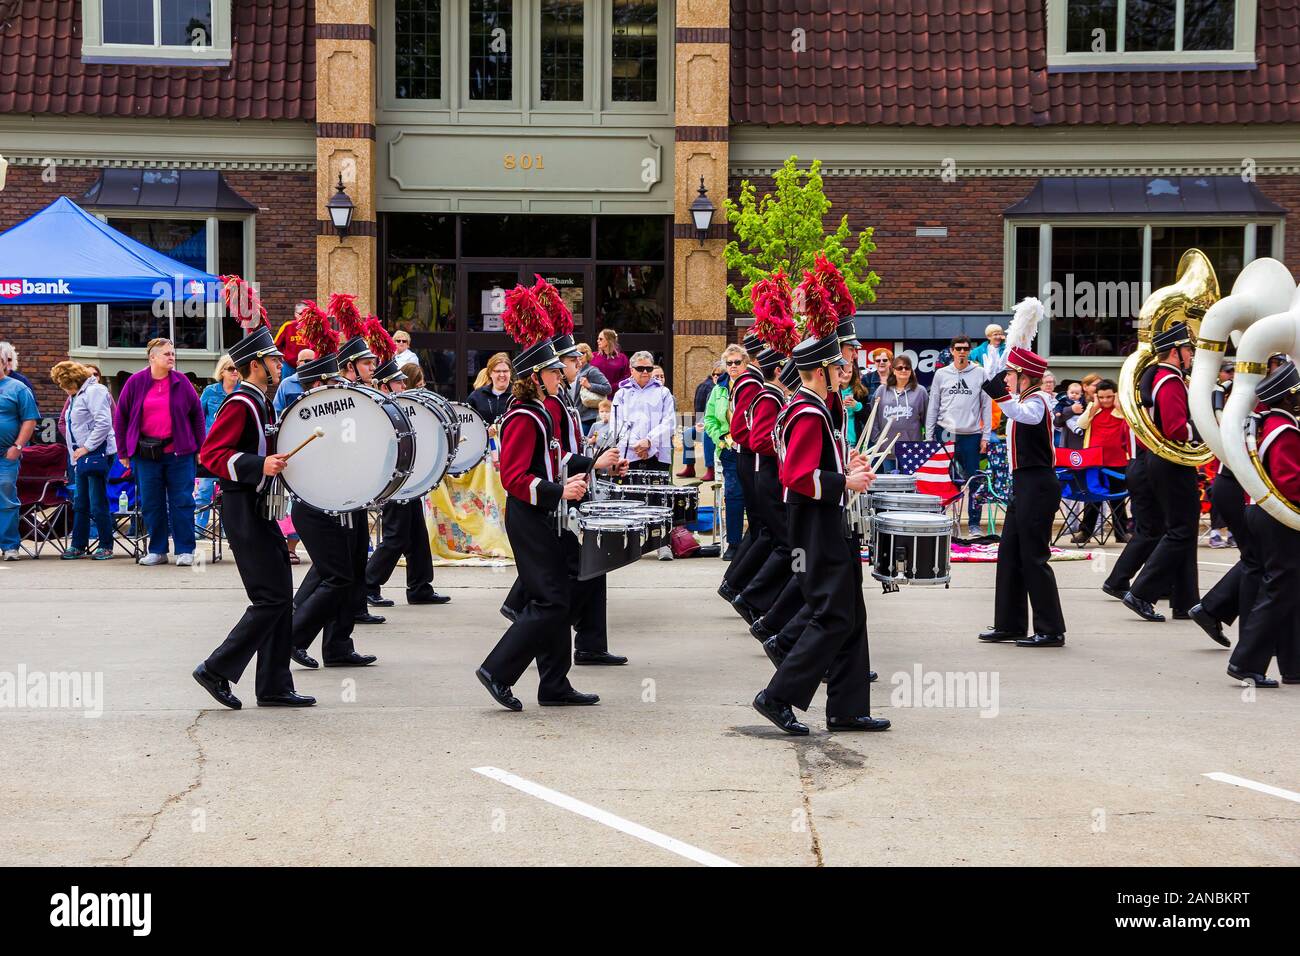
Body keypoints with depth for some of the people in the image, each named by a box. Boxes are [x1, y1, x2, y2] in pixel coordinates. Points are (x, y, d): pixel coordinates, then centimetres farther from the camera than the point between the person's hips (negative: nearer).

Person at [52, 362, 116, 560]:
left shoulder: (94, 391, -10)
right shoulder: (75, 396, 19)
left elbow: (104, 423, -20)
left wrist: (86, 448, -17)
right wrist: (75, 451, 13)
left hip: (97, 453, -9)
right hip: (81, 456, 9)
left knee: (98, 504, -5)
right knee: (80, 504, 10)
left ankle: (106, 546, 3)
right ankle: (78, 545, 15)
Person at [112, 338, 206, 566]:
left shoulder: (181, 382, 3)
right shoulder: (135, 383, 2)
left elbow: (197, 414, 7)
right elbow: (120, 417, 7)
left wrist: (200, 448, 4)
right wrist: (123, 451, 5)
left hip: (179, 452, -1)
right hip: (146, 453, 1)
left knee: (182, 502, 0)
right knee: (151, 504, 5)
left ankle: (185, 550, 6)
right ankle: (157, 551, 15)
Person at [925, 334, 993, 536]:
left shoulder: (980, 374, 5)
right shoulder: (941, 374, 7)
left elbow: (986, 406, 5)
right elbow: (933, 407, 9)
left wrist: (986, 436, 0)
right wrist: (929, 435, 3)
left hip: (971, 434, 0)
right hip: (945, 433, 1)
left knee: (973, 480, 1)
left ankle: (974, 523, 8)